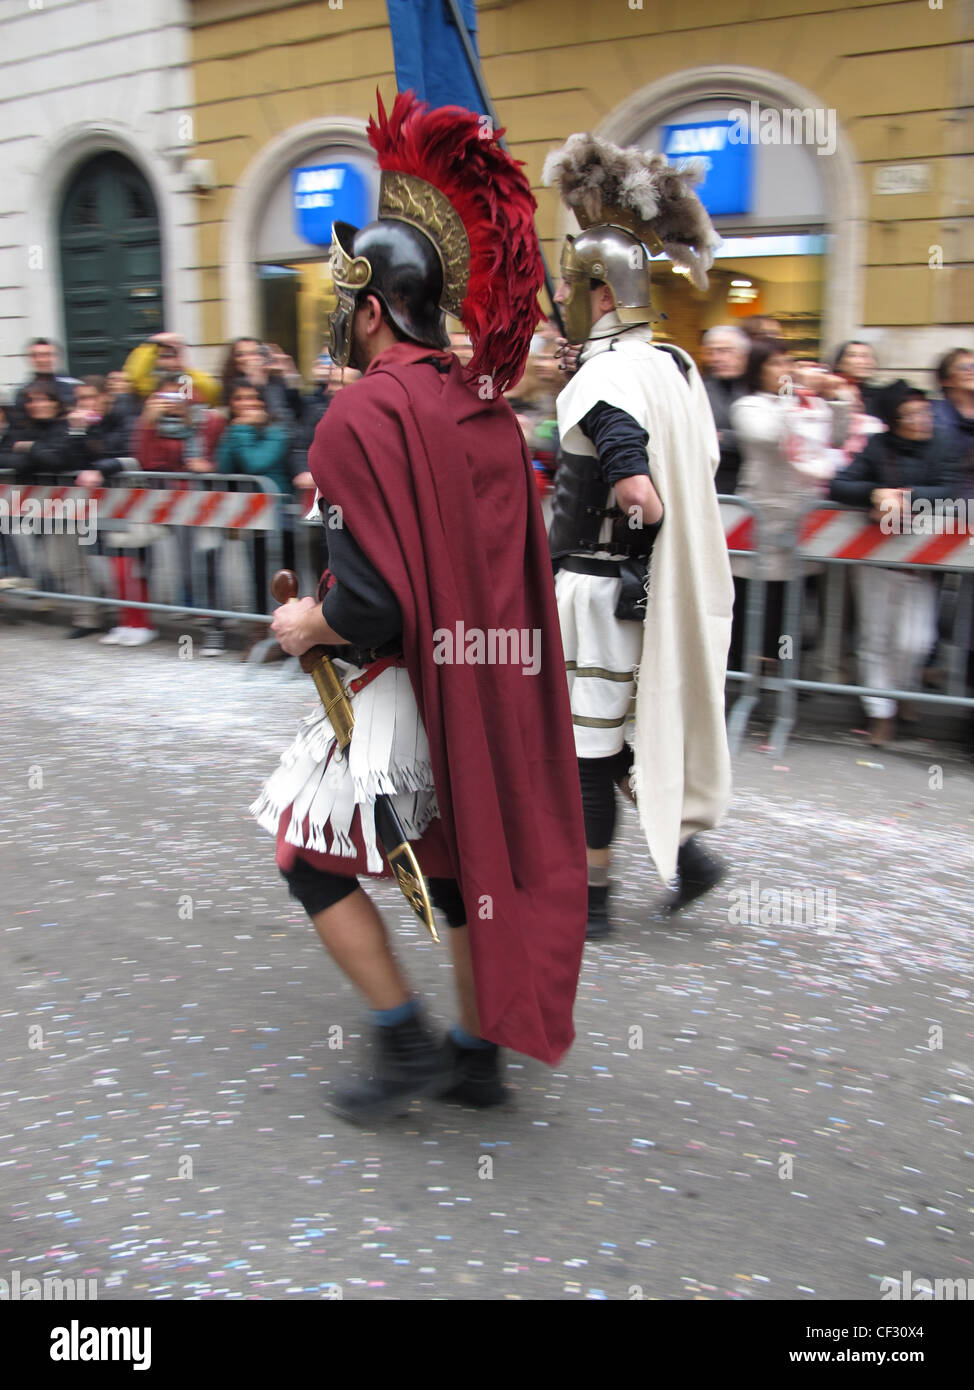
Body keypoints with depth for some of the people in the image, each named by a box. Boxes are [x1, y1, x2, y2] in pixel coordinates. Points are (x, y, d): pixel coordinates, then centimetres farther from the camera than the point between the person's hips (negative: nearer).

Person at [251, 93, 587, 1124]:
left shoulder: (361, 416, -19)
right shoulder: (487, 408, 5)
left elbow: (369, 609, -25)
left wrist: (304, 627, -5)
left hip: (409, 686, -8)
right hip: (488, 682, 8)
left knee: (312, 853, 10)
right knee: (463, 857, 17)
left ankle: (407, 1043, 15)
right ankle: (478, 1052, 30)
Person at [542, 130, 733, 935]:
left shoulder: (602, 385, -20)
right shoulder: (676, 367, 9)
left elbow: (642, 500, -33)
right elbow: (704, 465, 16)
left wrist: (634, 533, -17)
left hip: (602, 587, -9)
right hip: (653, 588, 9)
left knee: (588, 744, 4)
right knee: (603, 732, 21)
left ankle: (588, 897, 19)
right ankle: (684, 848, 22)